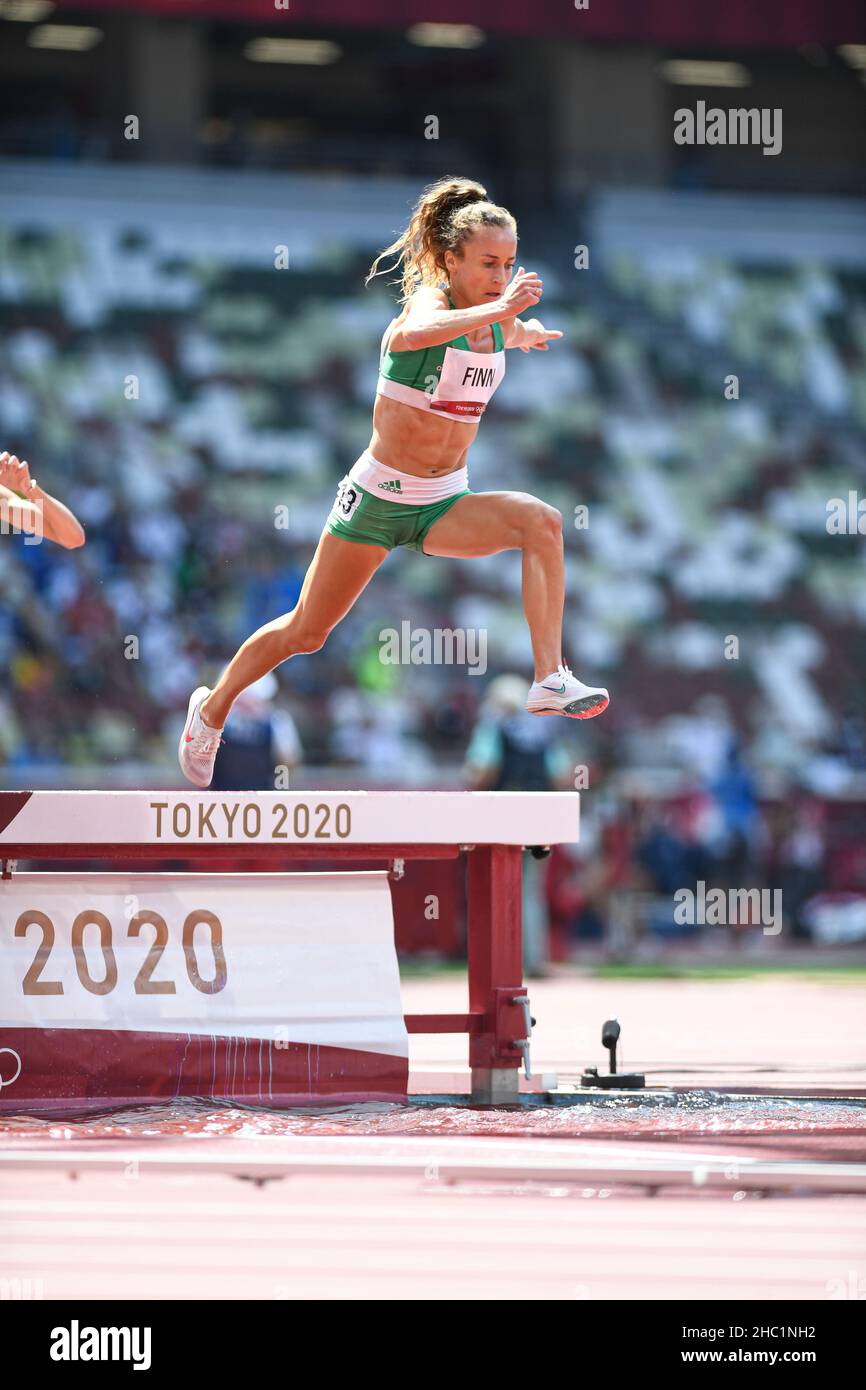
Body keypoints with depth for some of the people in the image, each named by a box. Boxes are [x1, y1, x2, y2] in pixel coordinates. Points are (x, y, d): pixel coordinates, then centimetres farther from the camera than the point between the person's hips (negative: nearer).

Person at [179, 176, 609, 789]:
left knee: (541, 520, -25)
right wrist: (500, 309, -60)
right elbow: (409, 334, -49)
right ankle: (213, 706, 35)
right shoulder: (430, 301, -20)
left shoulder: (496, 321, 0)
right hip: (379, 496, -5)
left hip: (445, 504, 5)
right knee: (305, 633, 8)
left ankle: (551, 680, -32)